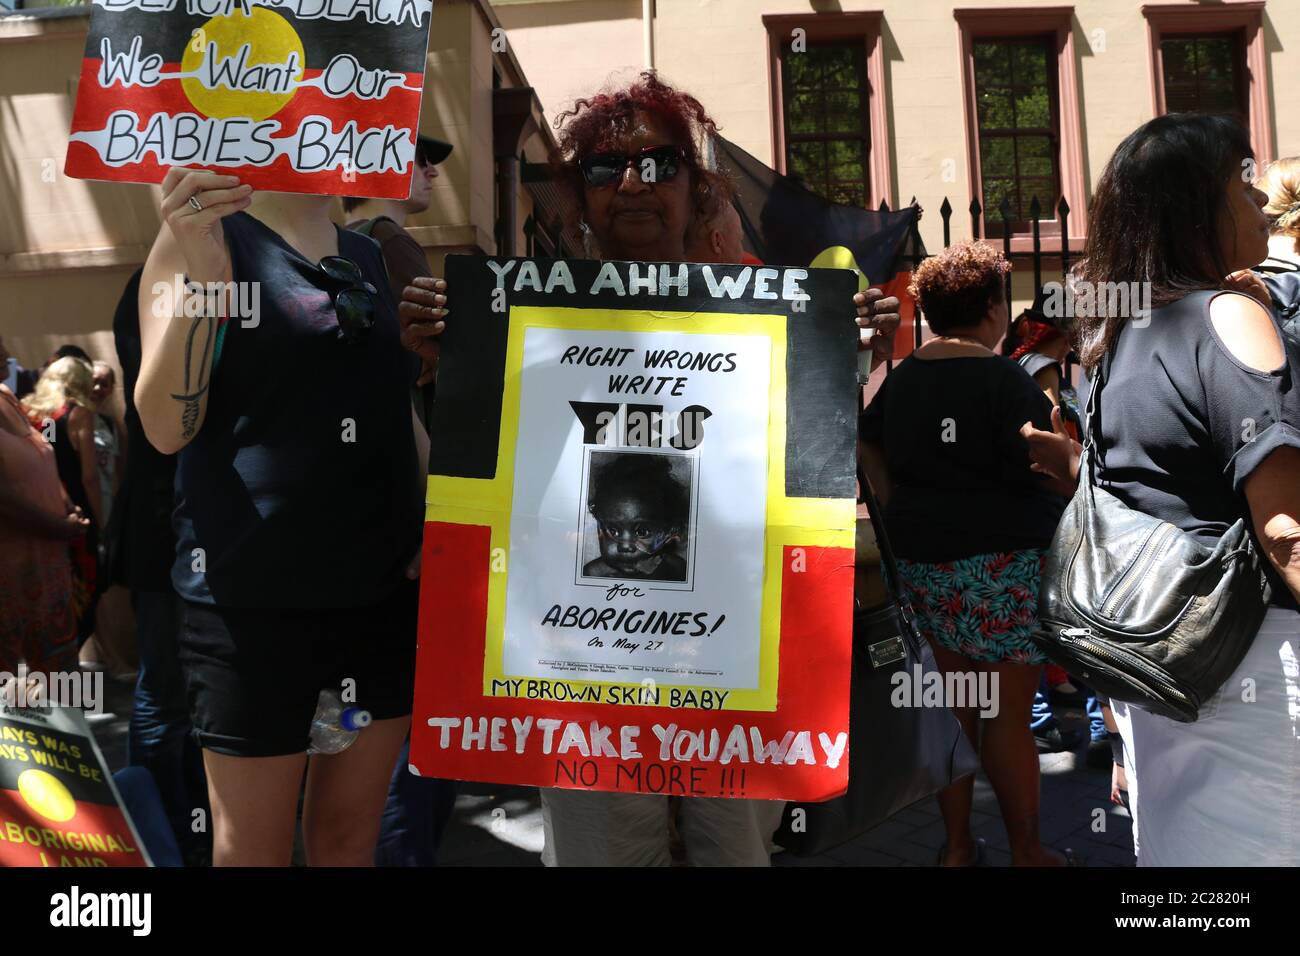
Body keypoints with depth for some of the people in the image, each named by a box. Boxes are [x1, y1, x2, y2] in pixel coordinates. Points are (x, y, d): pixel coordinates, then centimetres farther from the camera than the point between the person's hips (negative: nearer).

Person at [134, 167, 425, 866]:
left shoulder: (369, 256, 12)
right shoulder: (202, 234, -4)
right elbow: (167, 429, -14)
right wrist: (199, 276, -26)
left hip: (384, 589, 5)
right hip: (254, 592, -5)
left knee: (350, 835, 14)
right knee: (253, 848, 8)